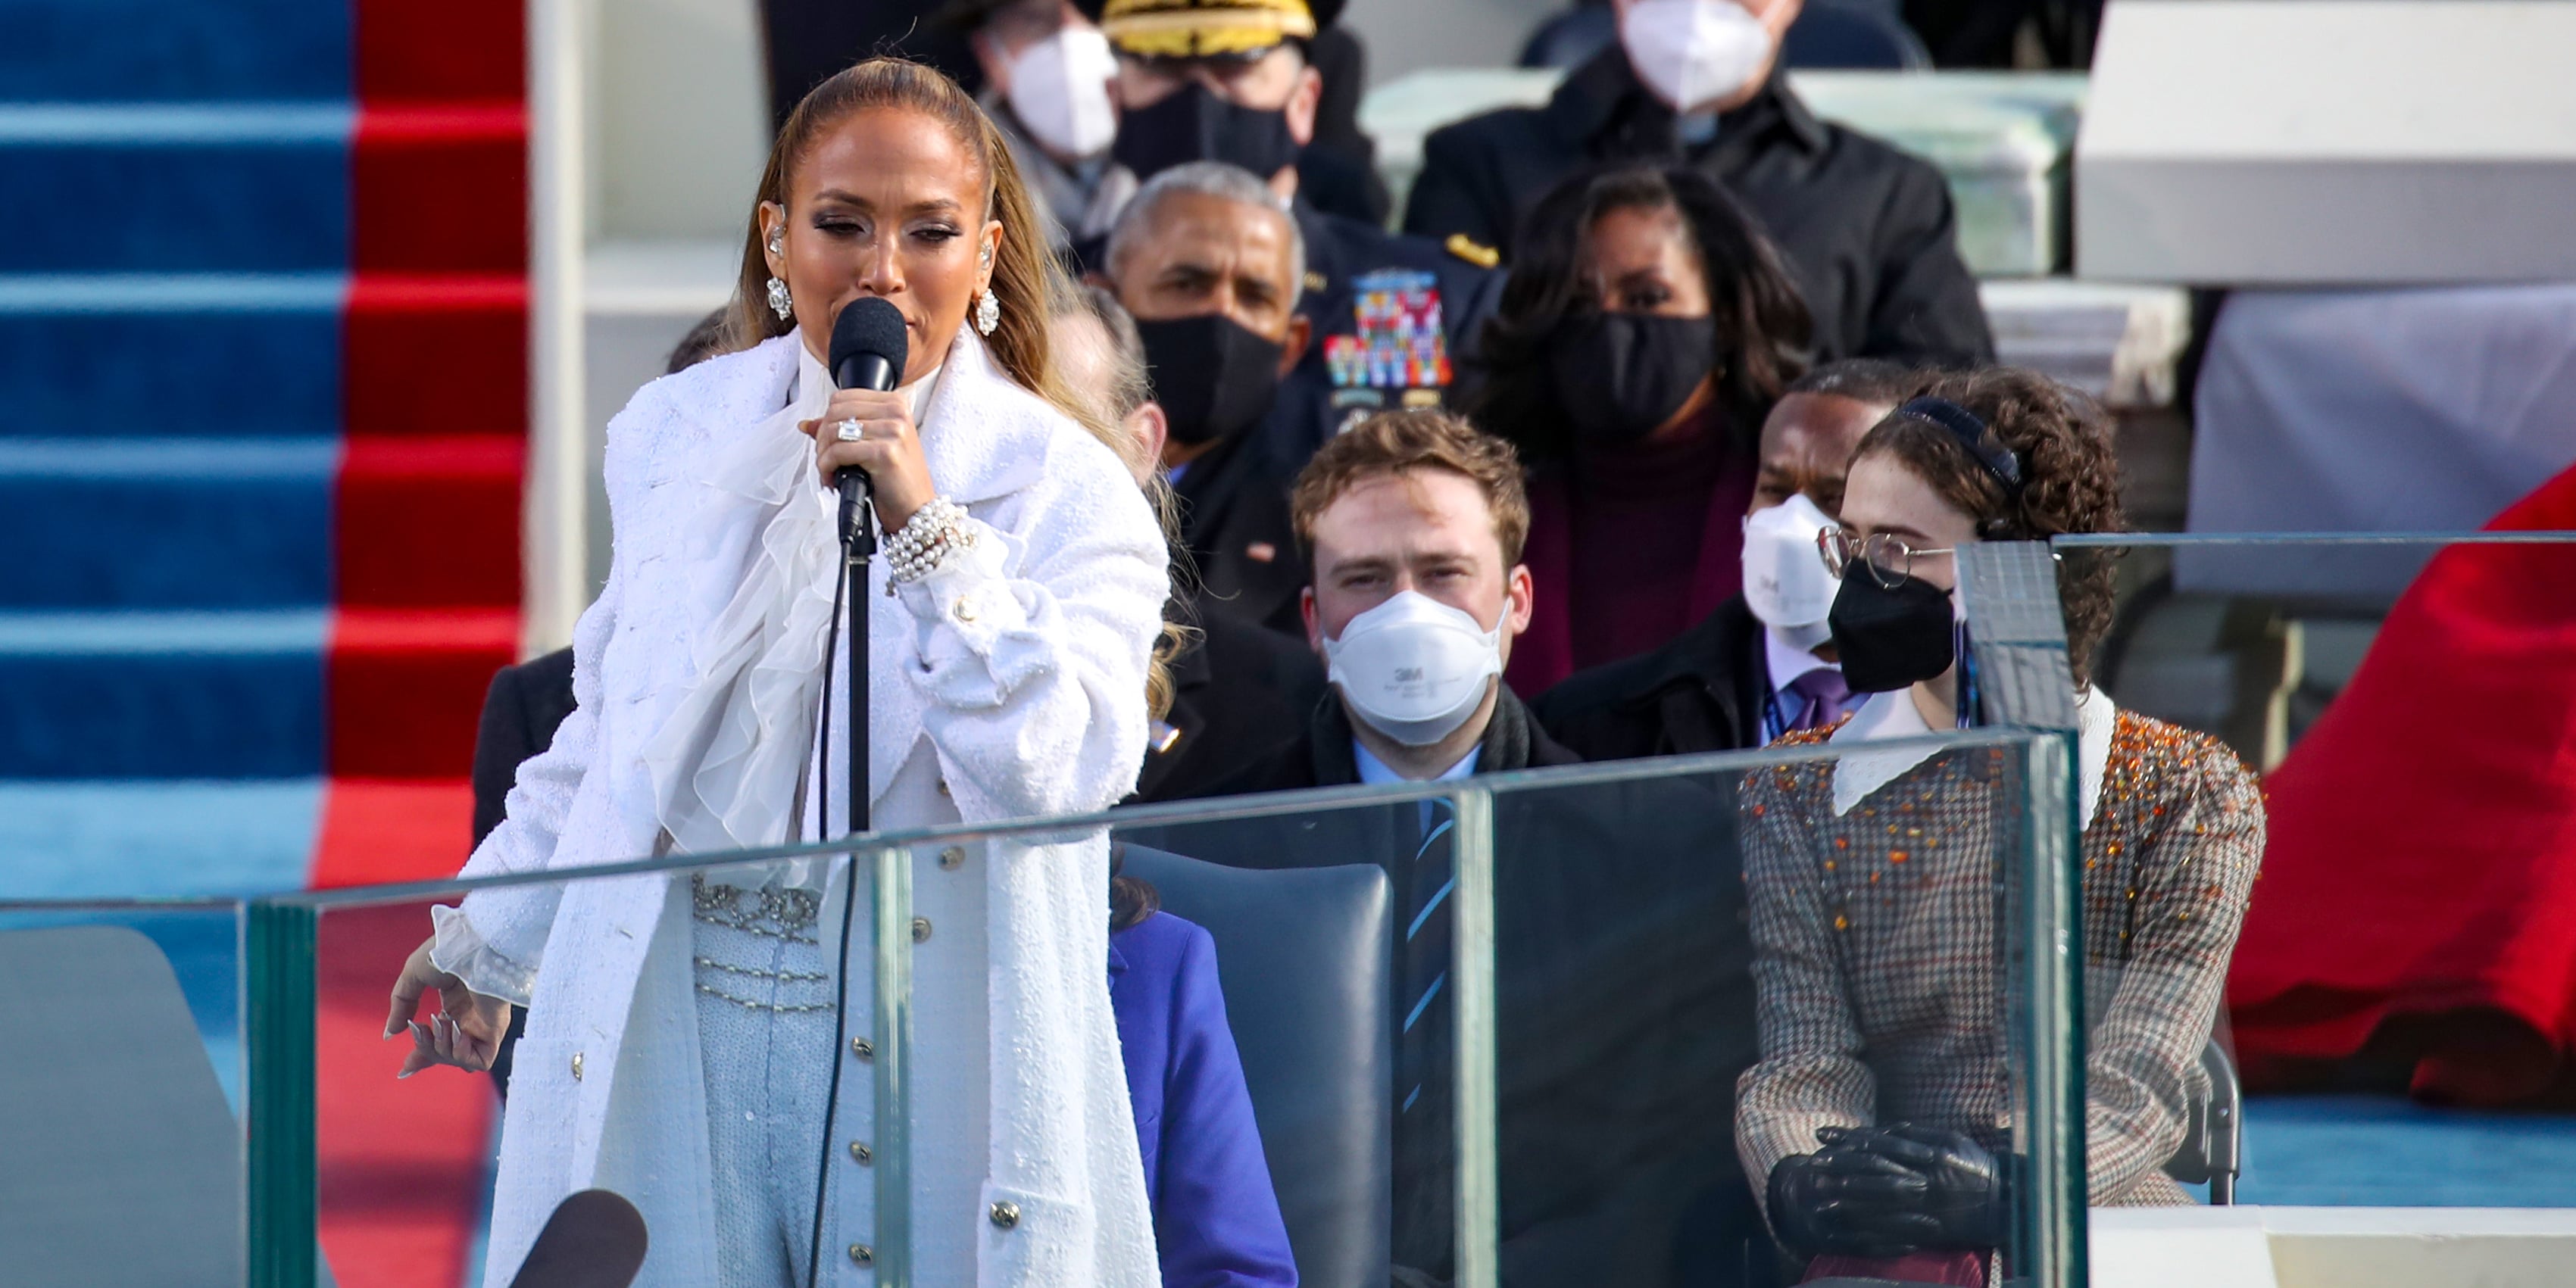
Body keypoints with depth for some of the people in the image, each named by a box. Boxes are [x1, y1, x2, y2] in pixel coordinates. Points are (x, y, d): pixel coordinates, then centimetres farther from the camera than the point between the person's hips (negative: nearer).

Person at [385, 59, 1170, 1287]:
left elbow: (1057, 774, -18)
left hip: (927, 1037, -3)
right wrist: (490, 939, 30)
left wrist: (924, 527, -22)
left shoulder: (1065, 489, -4)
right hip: (673, 1027, 3)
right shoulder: (674, 434, 8)